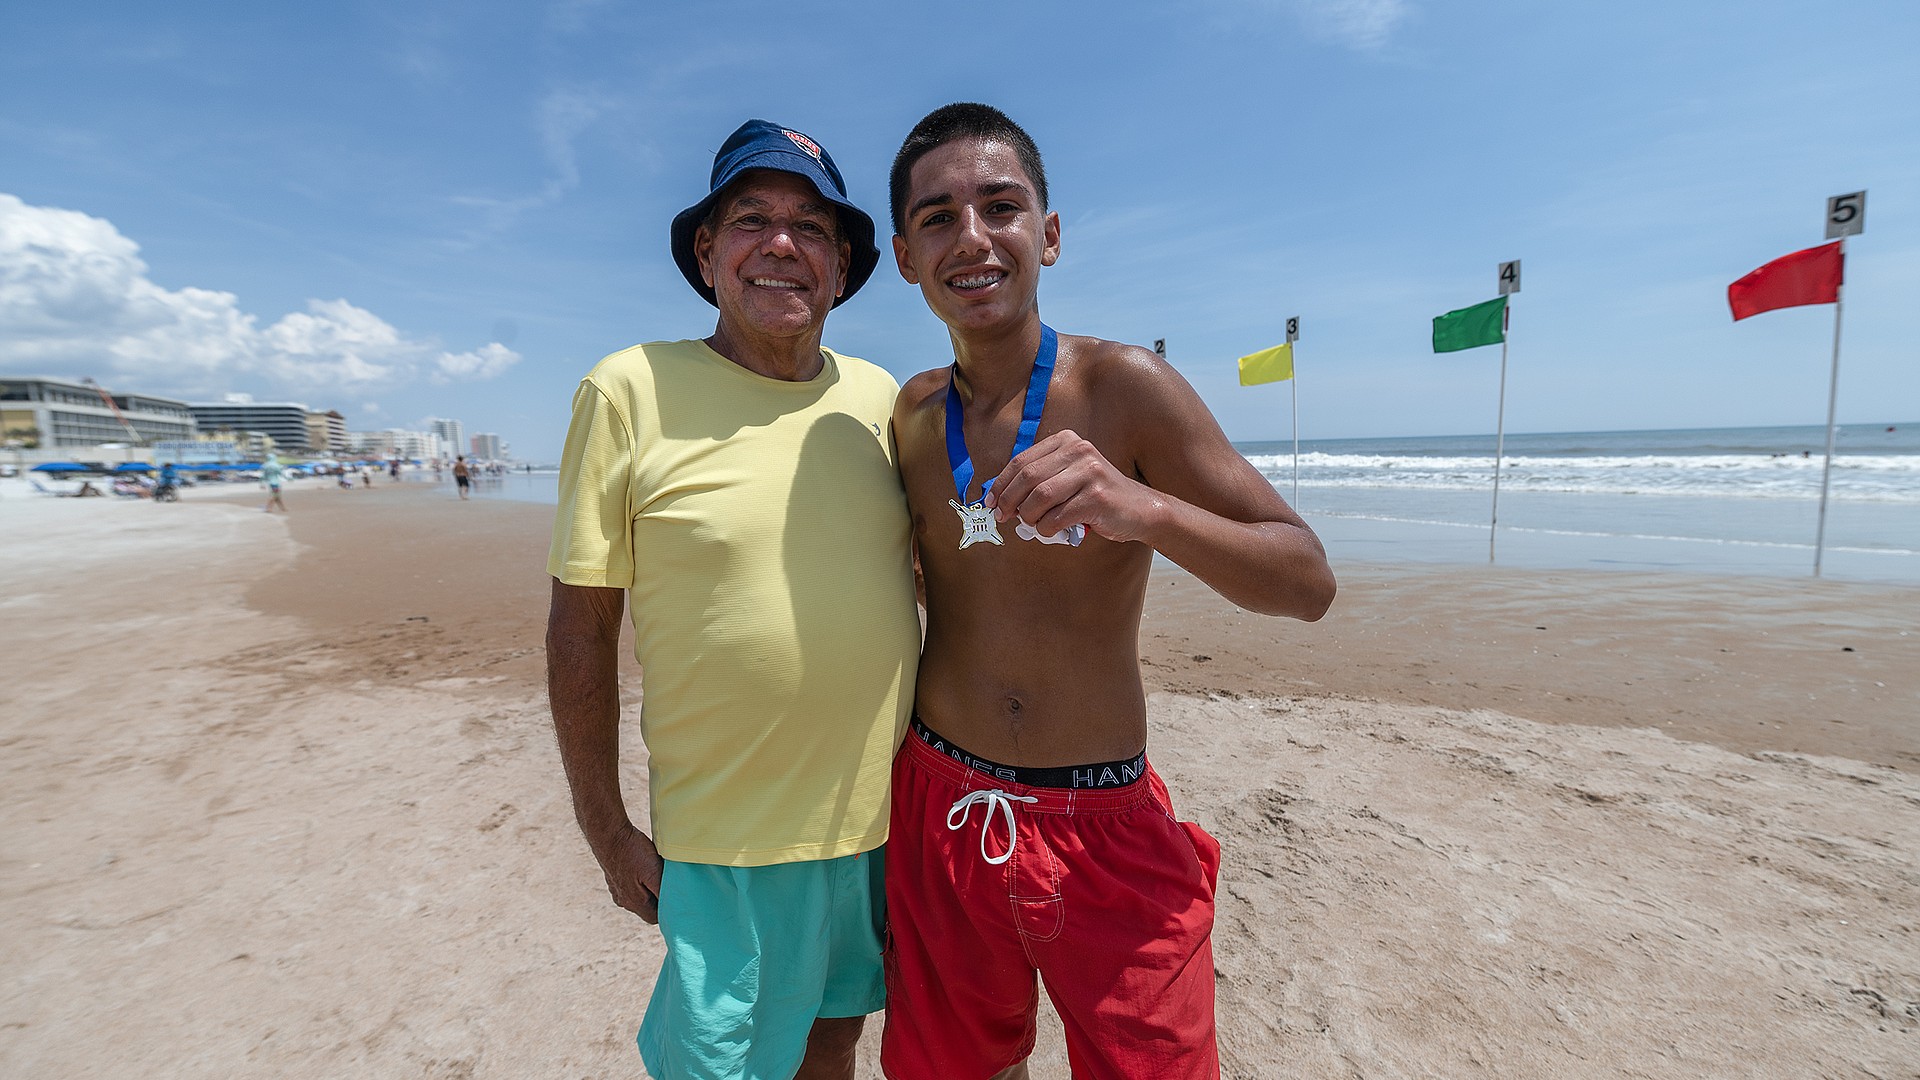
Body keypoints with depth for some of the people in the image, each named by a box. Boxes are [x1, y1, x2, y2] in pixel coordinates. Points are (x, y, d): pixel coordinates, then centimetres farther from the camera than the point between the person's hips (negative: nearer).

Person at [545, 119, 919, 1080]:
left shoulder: (878, 397, 2)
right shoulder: (631, 390, -10)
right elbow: (581, 622, -7)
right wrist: (605, 827, -4)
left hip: (887, 816, 4)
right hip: (729, 837, -3)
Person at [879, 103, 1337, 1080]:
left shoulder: (1125, 387, -12)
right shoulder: (912, 413, 0)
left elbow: (1309, 583, -13)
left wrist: (1145, 509, -31)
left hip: (1108, 832, -3)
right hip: (940, 814, 4)